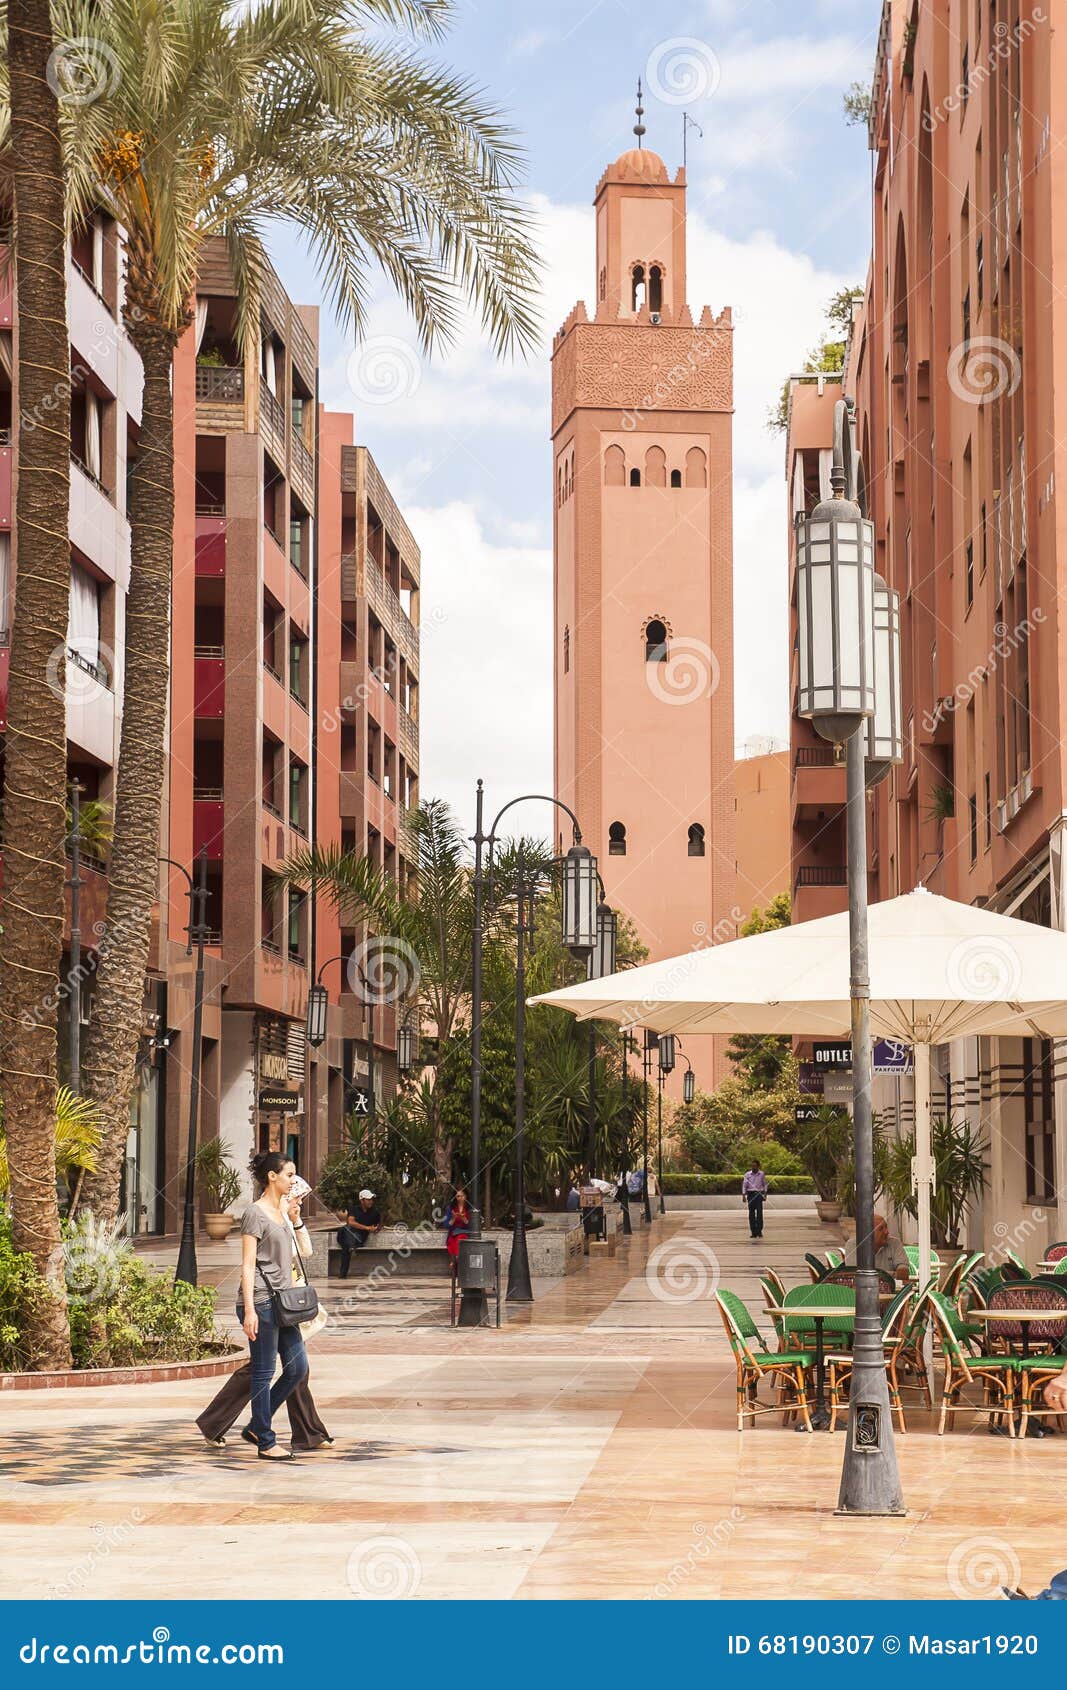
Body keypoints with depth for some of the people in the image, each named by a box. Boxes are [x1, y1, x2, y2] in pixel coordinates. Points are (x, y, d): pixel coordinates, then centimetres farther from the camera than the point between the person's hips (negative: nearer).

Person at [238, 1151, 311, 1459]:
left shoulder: (281, 1210, 16)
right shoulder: (255, 1213, -10)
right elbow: (247, 1265, -14)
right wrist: (249, 1310, -18)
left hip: (282, 1302, 9)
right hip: (261, 1301, -9)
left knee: (298, 1368, 8)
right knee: (264, 1372, -2)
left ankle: (258, 1425, 20)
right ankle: (266, 1443, 6)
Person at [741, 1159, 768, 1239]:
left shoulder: (762, 1174, 5)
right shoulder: (748, 1174, 3)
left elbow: (765, 1184, 13)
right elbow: (744, 1185, 1)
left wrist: (765, 1194, 6)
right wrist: (743, 1195, -7)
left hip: (759, 1194, -1)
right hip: (750, 1194, 1)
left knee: (759, 1213, -10)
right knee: (751, 1214, 1)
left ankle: (759, 1231, -8)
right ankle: (753, 1232, 5)